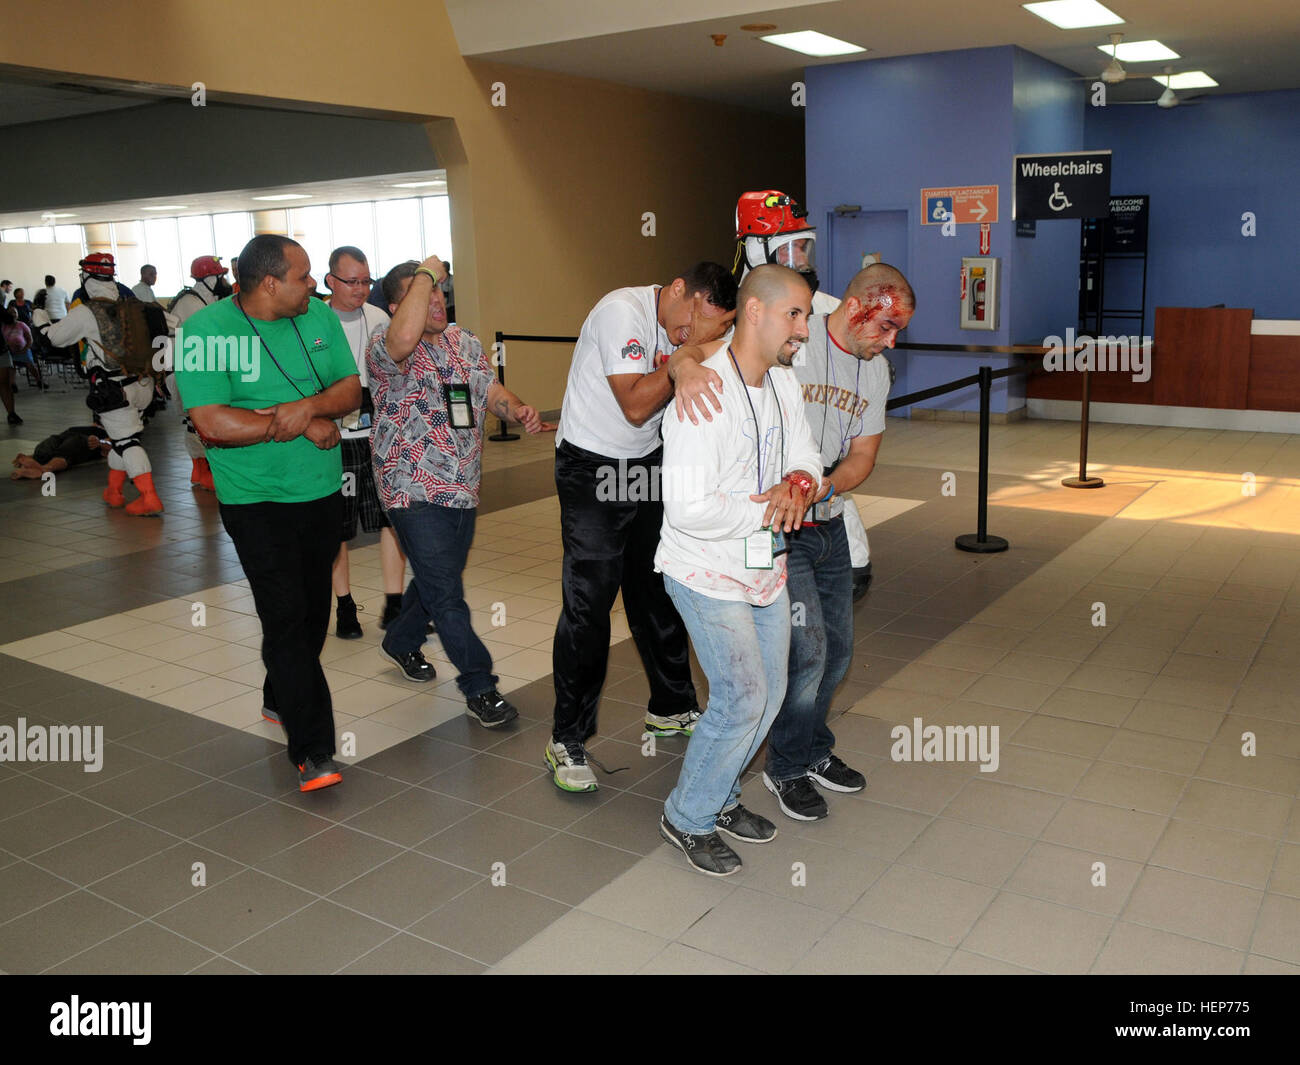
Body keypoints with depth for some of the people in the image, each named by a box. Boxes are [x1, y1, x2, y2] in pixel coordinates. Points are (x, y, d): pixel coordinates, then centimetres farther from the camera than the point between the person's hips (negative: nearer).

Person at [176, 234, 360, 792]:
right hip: (258, 500, -5)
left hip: (322, 491, 6)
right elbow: (213, 424, -21)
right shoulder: (205, 331, -13)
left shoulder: (319, 316, 3)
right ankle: (312, 752, -6)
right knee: (286, 619, -10)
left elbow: (351, 389, 2)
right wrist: (303, 426, -18)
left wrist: (310, 405, -20)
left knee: (313, 609, 16)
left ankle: (280, 700, 40)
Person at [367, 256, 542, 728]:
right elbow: (405, 338, -39)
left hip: (463, 489, 8)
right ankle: (479, 686, 7)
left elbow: (492, 391, 15)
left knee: (439, 578, 22)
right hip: (415, 491, -7)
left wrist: (518, 409, -8)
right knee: (446, 592, -5)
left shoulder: (465, 342, 9)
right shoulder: (386, 349, -15)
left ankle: (400, 642, 48)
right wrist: (426, 272, -25)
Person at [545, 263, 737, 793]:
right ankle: (568, 740, 4)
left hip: (648, 462, 7)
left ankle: (671, 707, 31)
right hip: (592, 468, -7)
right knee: (588, 603, -7)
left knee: (658, 590, 13)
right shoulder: (623, 311, -20)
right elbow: (635, 406, -25)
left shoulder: (688, 320, 2)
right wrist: (680, 365, -30)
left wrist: (689, 358, -32)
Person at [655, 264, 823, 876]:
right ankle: (687, 819, 15)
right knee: (741, 699, -7)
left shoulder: (783, 384, 3)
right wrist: (765, 511, -18)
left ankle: (719, 798, 35)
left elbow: (805, 457, 13)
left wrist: (797, 484, -12)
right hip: (707, 573, -8)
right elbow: (688, 510, -30)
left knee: (770, 690, 14)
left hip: (765, 567, 9)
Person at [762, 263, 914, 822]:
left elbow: (862, 455, 5)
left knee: (837, 650, 14)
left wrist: (820, 487, -16)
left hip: (829, 525, 7)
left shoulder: (875, 371, 6)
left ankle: (815, 751, 37)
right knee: (808, 650, -7)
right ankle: (786, 769, 15)